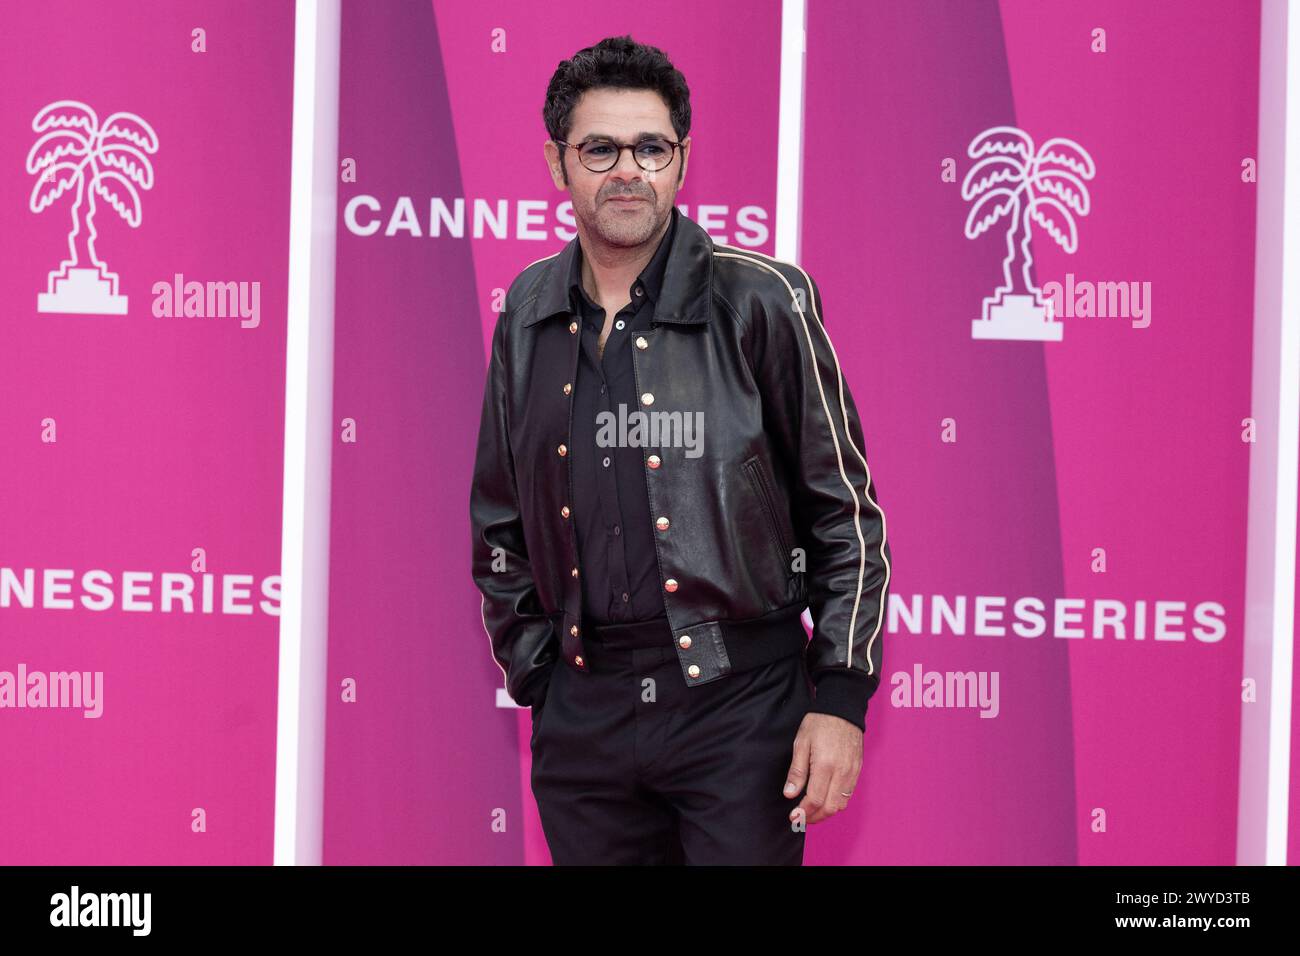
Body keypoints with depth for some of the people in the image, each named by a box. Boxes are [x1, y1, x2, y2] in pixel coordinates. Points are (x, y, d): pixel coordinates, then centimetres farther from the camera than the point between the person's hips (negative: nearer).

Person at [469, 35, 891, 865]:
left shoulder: (760, 300, -6)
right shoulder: (528, 313, 7)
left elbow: (846, 511, -4)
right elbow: (500, 522, 16)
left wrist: (842, 698, -8)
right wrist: (534, 678, 10)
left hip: (739, 705, -4)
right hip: (582, 718, 4)